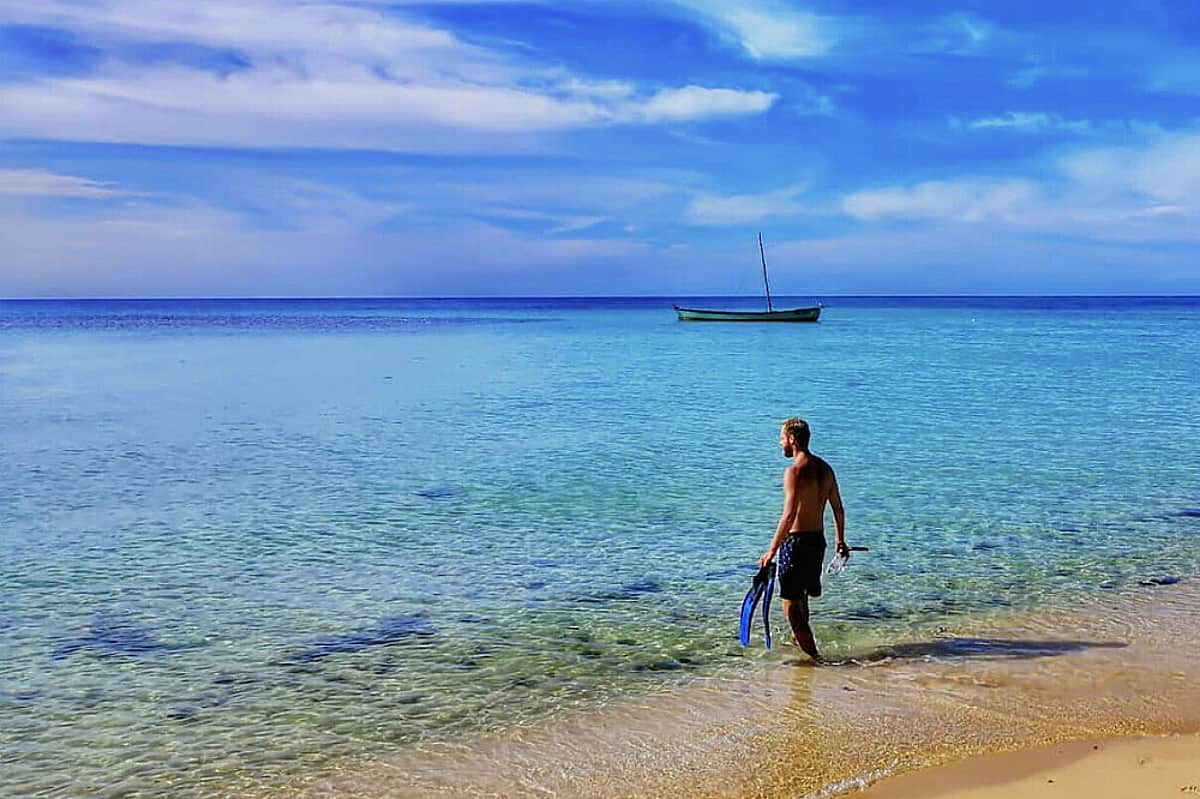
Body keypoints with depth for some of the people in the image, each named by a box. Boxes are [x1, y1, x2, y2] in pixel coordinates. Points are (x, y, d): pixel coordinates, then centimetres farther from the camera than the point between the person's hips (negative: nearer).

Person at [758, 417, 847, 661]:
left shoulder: (795, 471, -17)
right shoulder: (825, 468, 8)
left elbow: (789, 516, -23)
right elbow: (838, 509, 14)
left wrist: (772, 550, -20)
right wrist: (841, 540, 27)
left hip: (797, 541, -8)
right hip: (818, 540, 8)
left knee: (791, 602, -1)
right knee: (801, 598, 26)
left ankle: (813, 655, -5)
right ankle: (798, 640, 42)